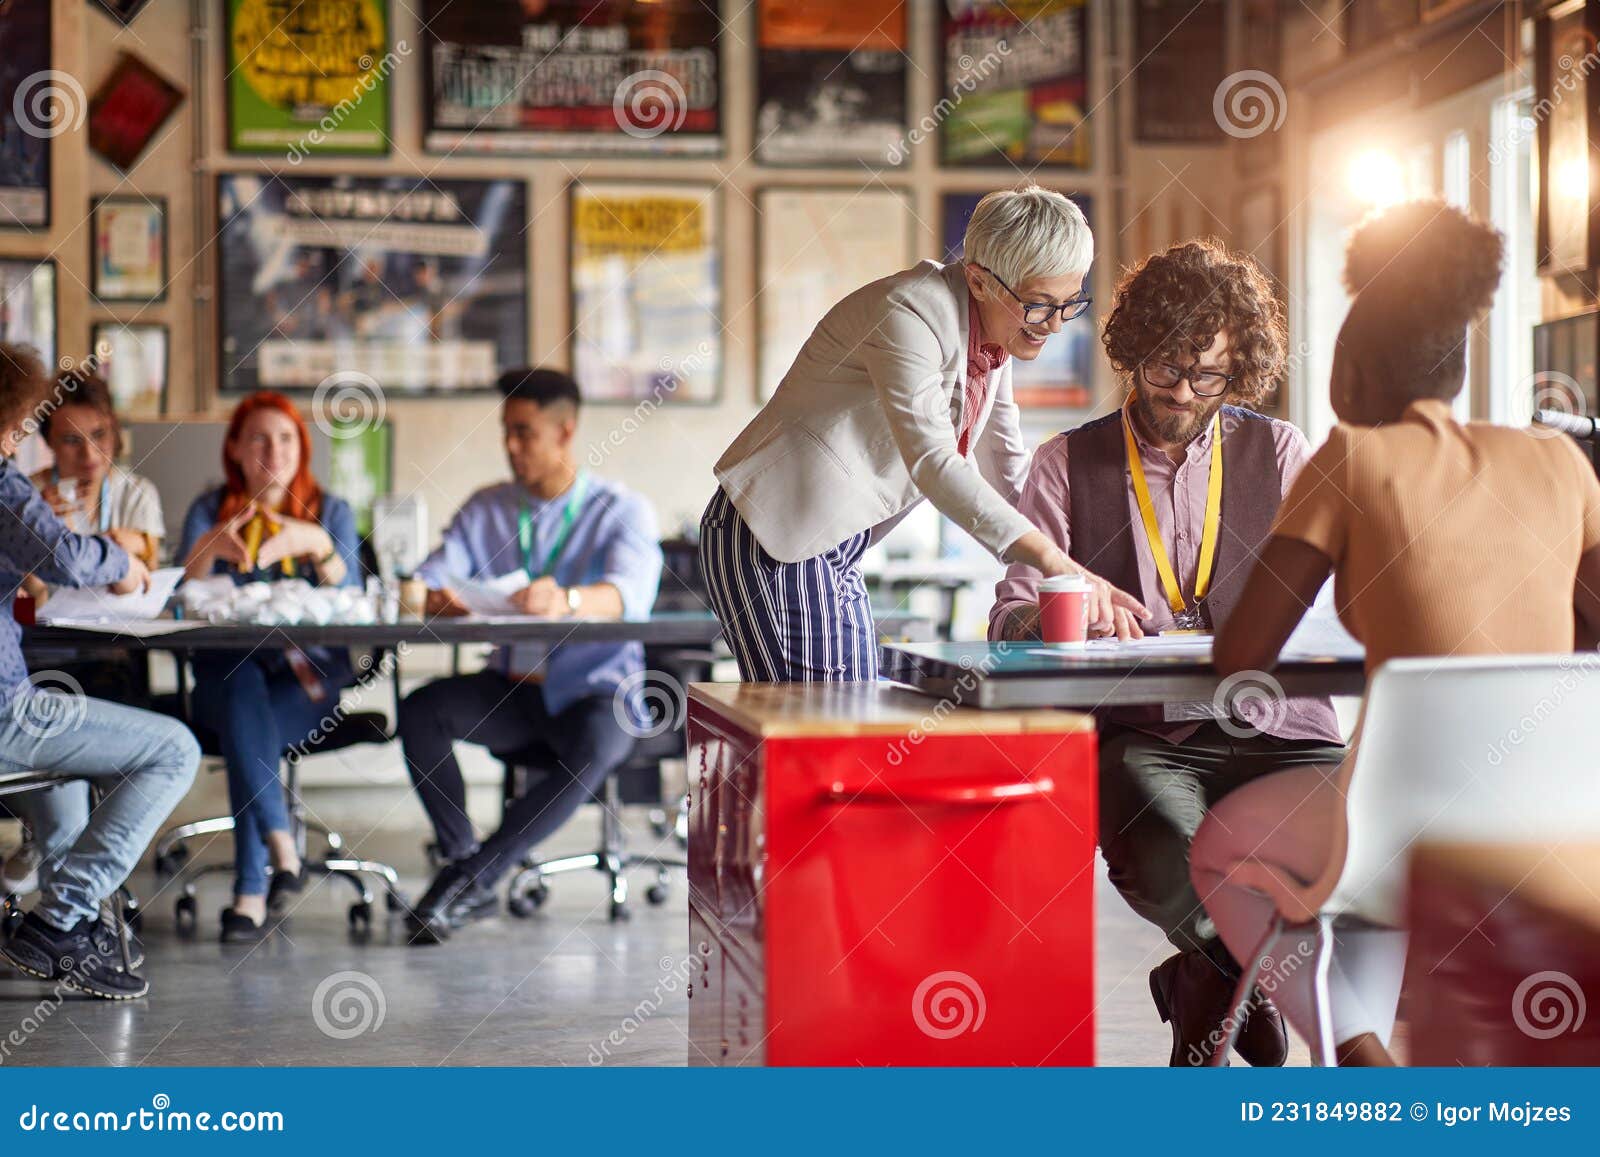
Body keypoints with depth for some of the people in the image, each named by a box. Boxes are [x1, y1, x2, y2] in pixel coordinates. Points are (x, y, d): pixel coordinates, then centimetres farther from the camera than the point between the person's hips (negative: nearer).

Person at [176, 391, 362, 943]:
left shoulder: (331, 511, 9)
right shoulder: (209, 510, 10)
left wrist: (319, 546, -25)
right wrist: (207, 548, -24)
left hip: (309, 676, 0)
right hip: (228, 667, 1)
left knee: (245, 728, -31)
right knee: (244, 687, -35)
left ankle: (250, 890, -29)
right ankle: (281, 847, -39)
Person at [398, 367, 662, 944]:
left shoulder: (623, 511, -3)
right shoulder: (486, 508, 11)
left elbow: (630, 593, -24)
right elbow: (427, 581, -1)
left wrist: (567, 600, -46)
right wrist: (434, 598, -28)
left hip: (595, 691, -4)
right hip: (511, 689, 4)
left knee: (595, 743, -37)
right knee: (419, 709, -24)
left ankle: (473, 875, -27)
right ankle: (463, 862, -19)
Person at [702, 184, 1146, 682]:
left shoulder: (995, 339, 8)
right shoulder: (910, 314, -20)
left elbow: (1009, 475, 15)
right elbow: (932, 462, -32)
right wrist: (1053, 560, -40)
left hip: (837, 551, 9)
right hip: (775, 539, -9)